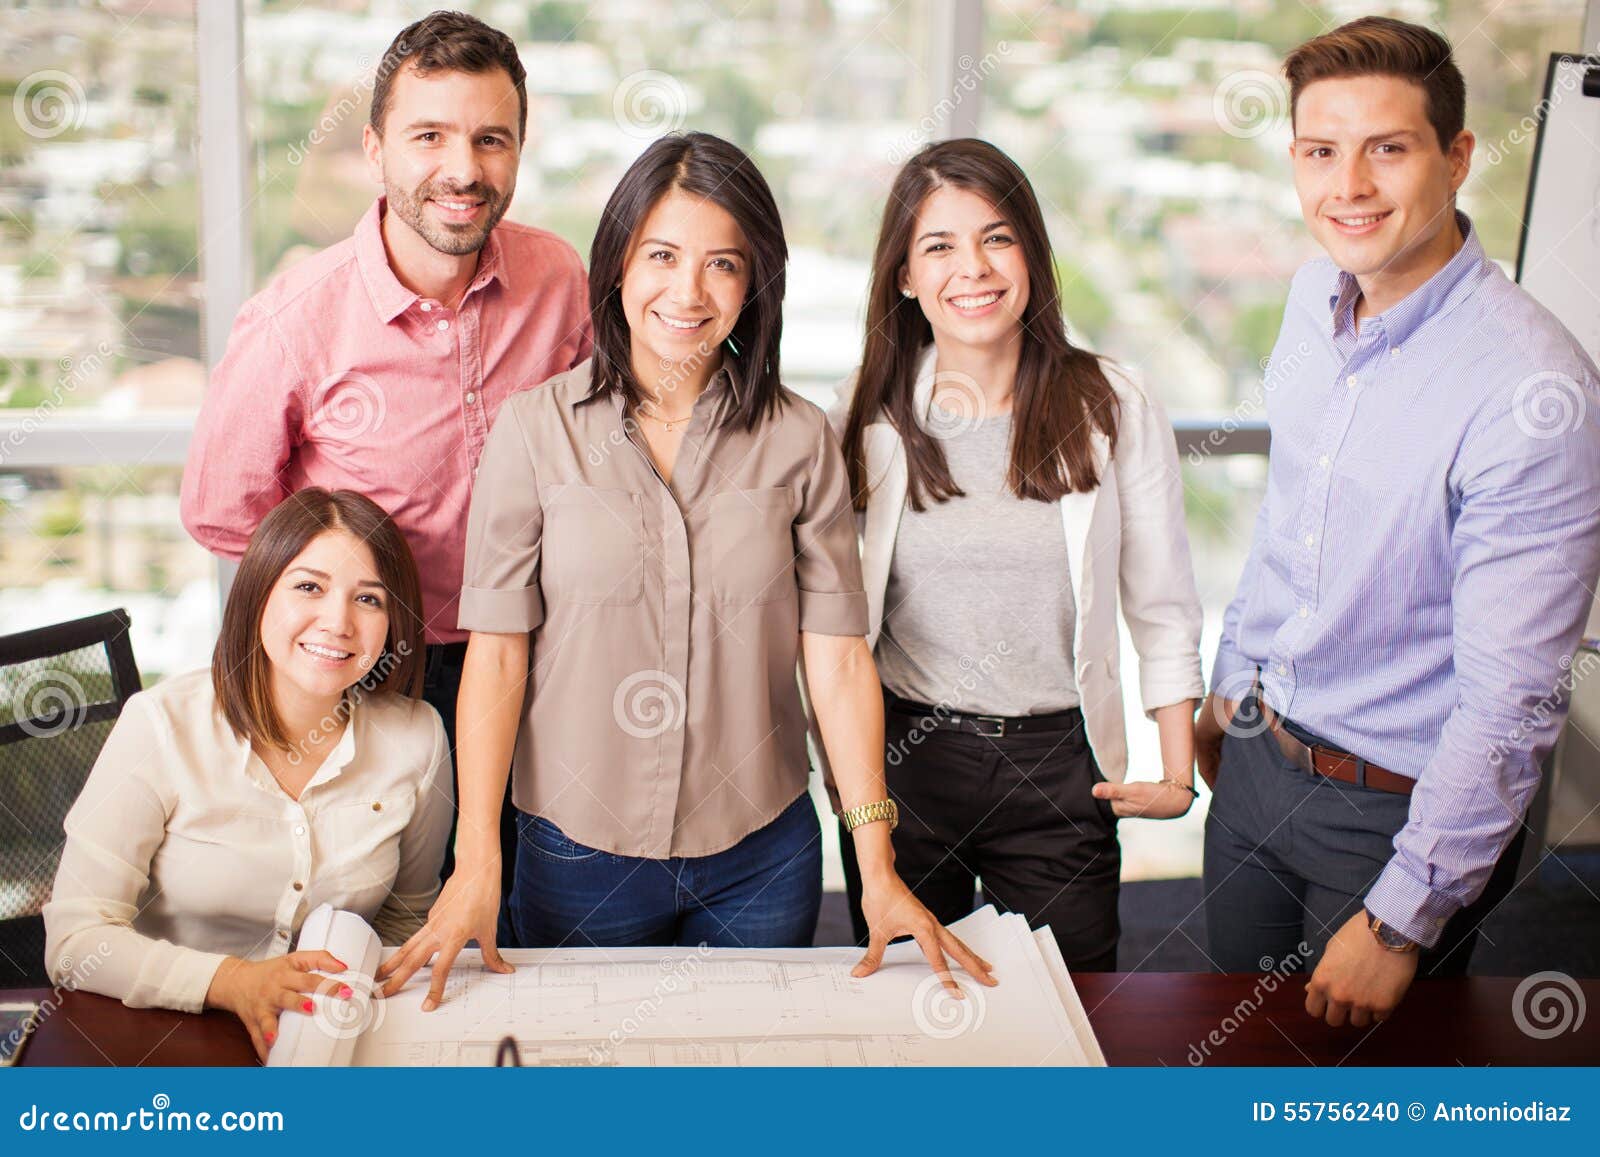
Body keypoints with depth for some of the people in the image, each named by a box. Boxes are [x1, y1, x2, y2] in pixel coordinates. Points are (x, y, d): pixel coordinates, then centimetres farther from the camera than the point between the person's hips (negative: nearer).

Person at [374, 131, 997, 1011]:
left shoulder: (797, 440, -3)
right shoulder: (537, 429, -6)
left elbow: (837, 654, -5)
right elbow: (496, 649, -7)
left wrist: (879, 869, -9)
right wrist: (476, 866, -12)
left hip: (762, 856, 1)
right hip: (580, 851, -1)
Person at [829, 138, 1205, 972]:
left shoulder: (1113, 411, -4)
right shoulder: (868, 416, -3)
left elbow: (1162, 607, 2)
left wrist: (1178, 774, -3)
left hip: (1057, 768, 0)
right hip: (901, 761, 1)